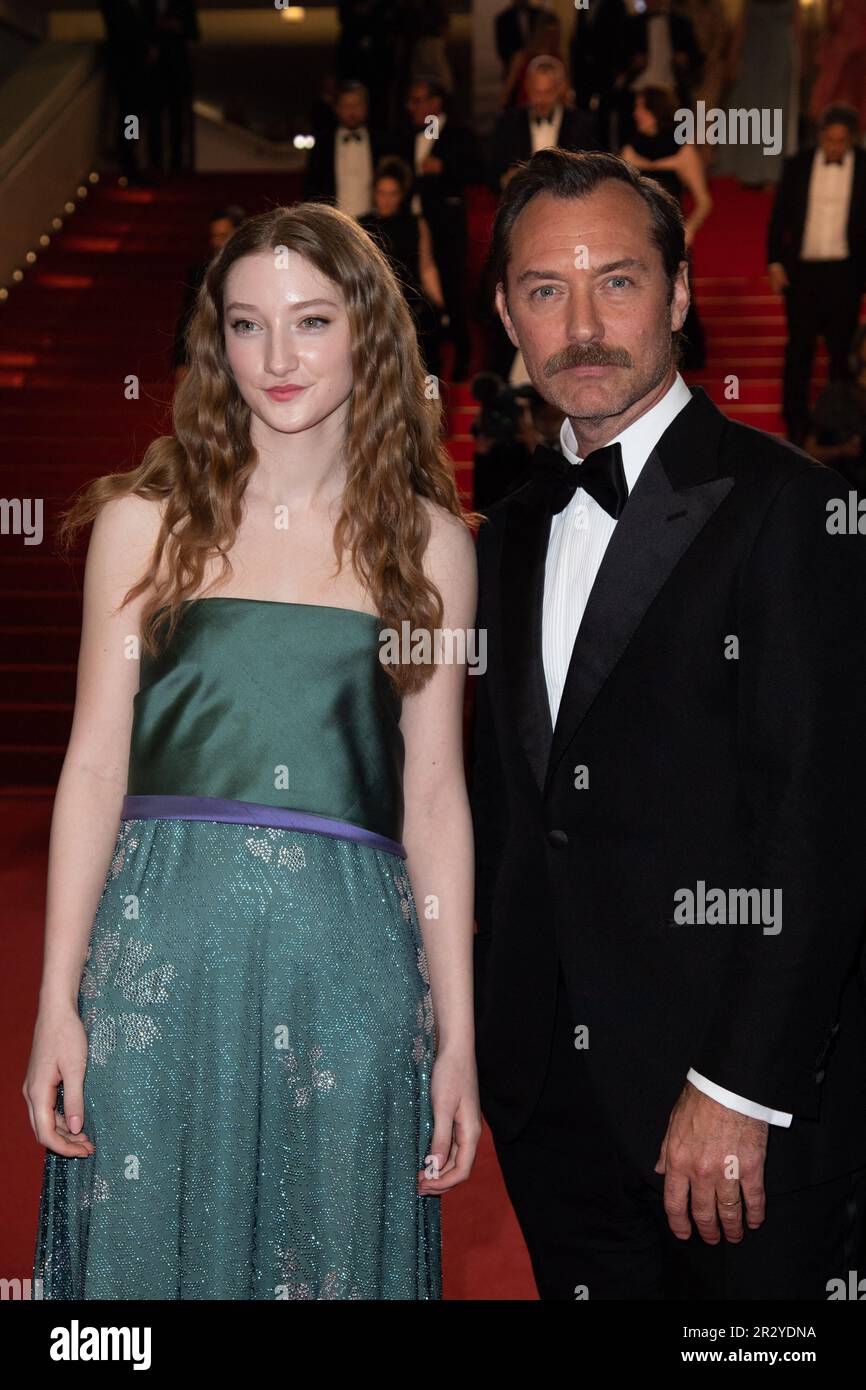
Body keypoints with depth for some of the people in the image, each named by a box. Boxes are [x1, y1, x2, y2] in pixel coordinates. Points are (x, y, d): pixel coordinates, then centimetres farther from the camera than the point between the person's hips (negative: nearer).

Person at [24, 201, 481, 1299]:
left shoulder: (426, 542, 6)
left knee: (336, 1257, 10)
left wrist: (457, 1037, 3)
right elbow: (94, 762, 2)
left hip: (348, 962, 1)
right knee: (150, 1248, 8)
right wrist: (56, 1003, -4)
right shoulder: (146, 519, 4)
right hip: (160, 951, 0)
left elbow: (433, 795, 6)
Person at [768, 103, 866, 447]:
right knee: (799, 348, 3)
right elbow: (779, 215, 5)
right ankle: (796, 423, 12)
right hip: (802, 269, 0)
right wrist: (774, 263, -1)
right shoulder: (798, 165, 1)